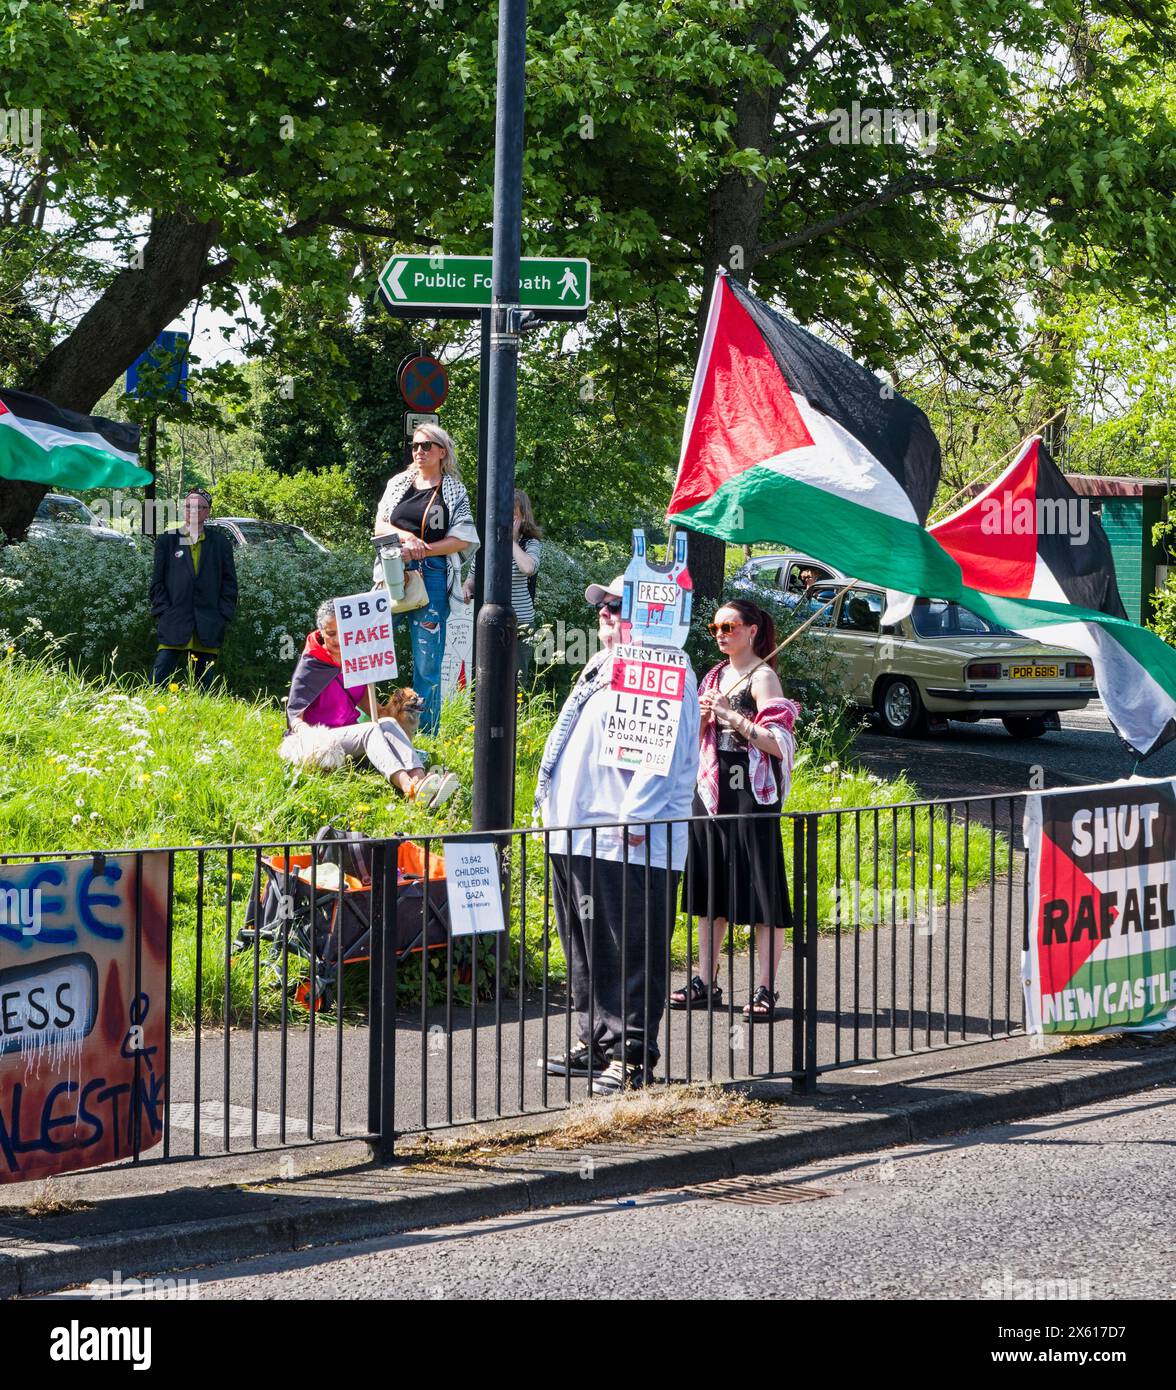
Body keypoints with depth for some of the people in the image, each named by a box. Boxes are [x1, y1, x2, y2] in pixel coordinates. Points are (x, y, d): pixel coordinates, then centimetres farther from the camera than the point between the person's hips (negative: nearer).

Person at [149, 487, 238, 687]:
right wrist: (162, 613, -3)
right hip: (174, 625, -1)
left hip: (208, 630, 1)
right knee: (159, 678, -10)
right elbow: (157, 581, 8)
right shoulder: (167, 540, 9)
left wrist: (223, 616, 0)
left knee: (203, 682, 4)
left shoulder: (220, 543, 11)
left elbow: (229, 583, 10)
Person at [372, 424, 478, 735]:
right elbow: (380, 525, 9)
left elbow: (462, 540, -1)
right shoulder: (398, 483, 14)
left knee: (427, 659, -2)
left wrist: (420, 550, -11)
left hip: (431, 574, -3)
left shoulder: (454, 491, 5)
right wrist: (406, 537, -11)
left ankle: (426, 732, 3)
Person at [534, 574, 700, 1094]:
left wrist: (634, 818, -23)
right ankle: (595, 1041, 23)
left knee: (630, 952, -7)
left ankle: (633, 1056, -4)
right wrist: (551, 800, 21)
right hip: (576, 837, 10)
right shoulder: (599, 669, 22)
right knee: (585, 950, 14)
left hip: (628, 843, -10)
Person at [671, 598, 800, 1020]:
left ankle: (765, 990, -3)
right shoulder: (715, 676, 14)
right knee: (709, 891, 11)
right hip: (712, 791, 8)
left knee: (762, 891, -6)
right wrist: (702, 716, 0)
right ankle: (705, 982, 18)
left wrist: (731, 716, -17)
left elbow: (778, 743, -16)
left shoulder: (762, 677, -7)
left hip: (752, 793, -8)